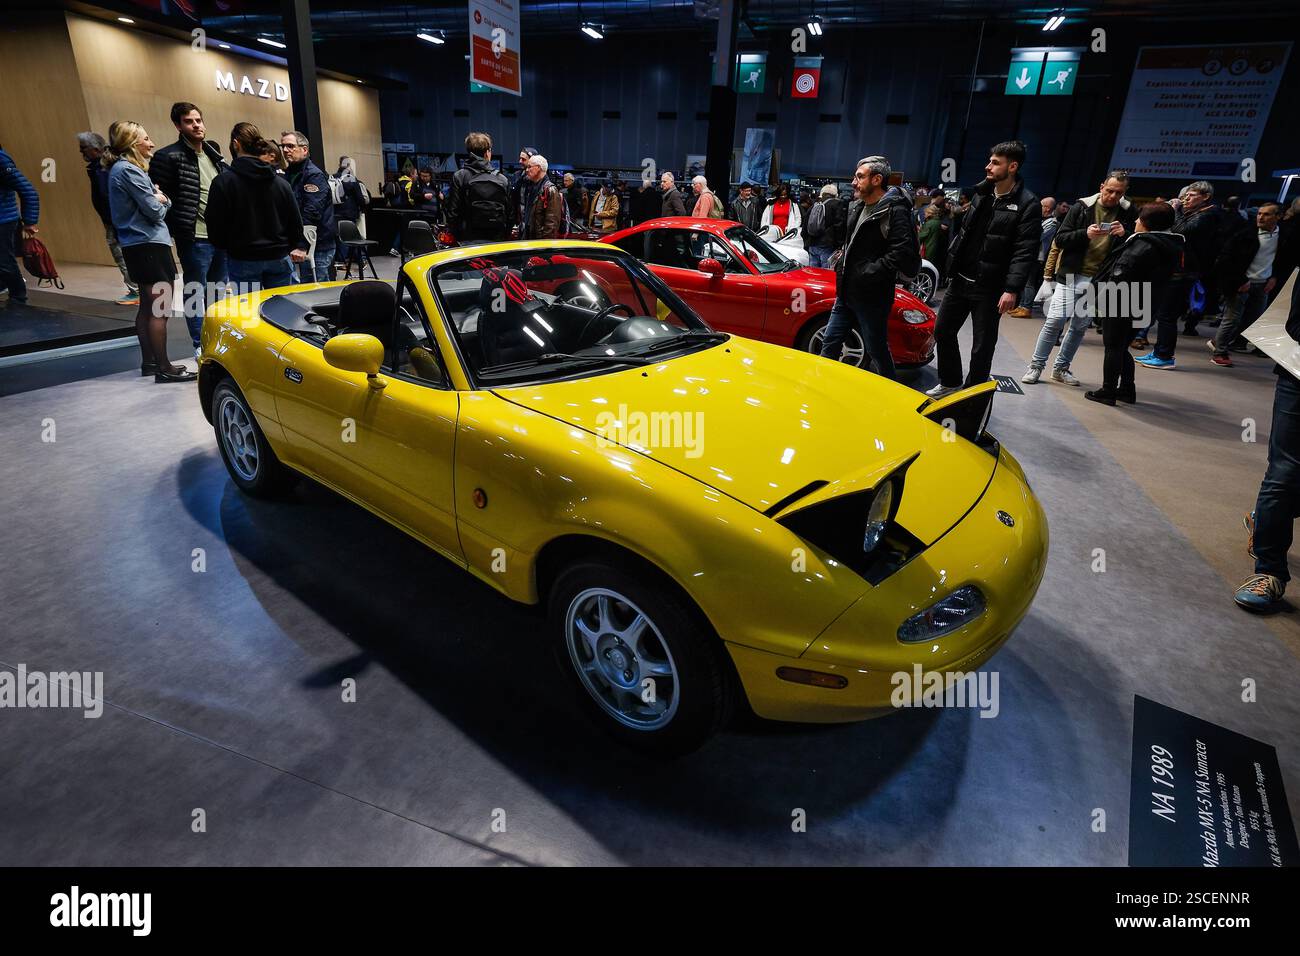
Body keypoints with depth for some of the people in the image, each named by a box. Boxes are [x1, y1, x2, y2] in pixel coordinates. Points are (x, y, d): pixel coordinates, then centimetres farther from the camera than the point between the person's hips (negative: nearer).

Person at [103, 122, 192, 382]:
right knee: (160, 309, -9)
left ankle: (149, 362, 23)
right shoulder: (129, 170, -14)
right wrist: (161, 202, 4)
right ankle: (163, 367, -8)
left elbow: (161, 199, 13)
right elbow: (155, 211, -15)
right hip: (149, 244, -10)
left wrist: (161, 199, -8)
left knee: (147, 307, 15)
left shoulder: (120, 168, 17)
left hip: (136, 245, 10)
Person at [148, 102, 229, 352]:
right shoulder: (169, 157, -7)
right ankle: (201, 347, 10)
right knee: (197, 294, 2)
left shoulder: (214, 154, 13)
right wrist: (175, 229, -11)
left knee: (218, 292, 15)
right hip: (194, 239, -6)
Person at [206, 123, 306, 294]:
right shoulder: (281, 181, 2)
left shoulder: (223, 182, -8)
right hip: (279, 259, 3)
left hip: (243, 260, -3)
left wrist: (228, 247, 11)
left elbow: (215, 225, -6)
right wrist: (300, 246, 17)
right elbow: (295, 220, 5)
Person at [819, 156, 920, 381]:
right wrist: (842, 263, 13)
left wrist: (868, 273, -21)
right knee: (830, 344, 13)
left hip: (872, 297, -8)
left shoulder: (895, 210, -14)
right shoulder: (858, 207, 13)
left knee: (877, 351, 4)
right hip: (846, 293, 8)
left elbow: (902, 253, -24)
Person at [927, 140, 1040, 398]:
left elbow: (1025, 252, -16)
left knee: (982, 346, 2)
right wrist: (952, 265, 13)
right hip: (960, 280, 7)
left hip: (989, 288, -7)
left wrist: (1012, 289, -24)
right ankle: (950, 383, 31)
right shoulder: (982, 194, 10)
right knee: (943, 330, 13)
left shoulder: (1027, 205, -10)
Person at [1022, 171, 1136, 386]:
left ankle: (1061, 368, 18)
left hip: (1100, 280, 3)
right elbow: (1060, 239, -3)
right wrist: (1085, 234, -20)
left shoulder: (1129, 212, 4)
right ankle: (1036, 366, 1)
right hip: (1072, 274, -2)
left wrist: (1125, 235, -16)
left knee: (1080, 326, 8)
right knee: (1055, 320, -9)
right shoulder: (1083, 207, -1)